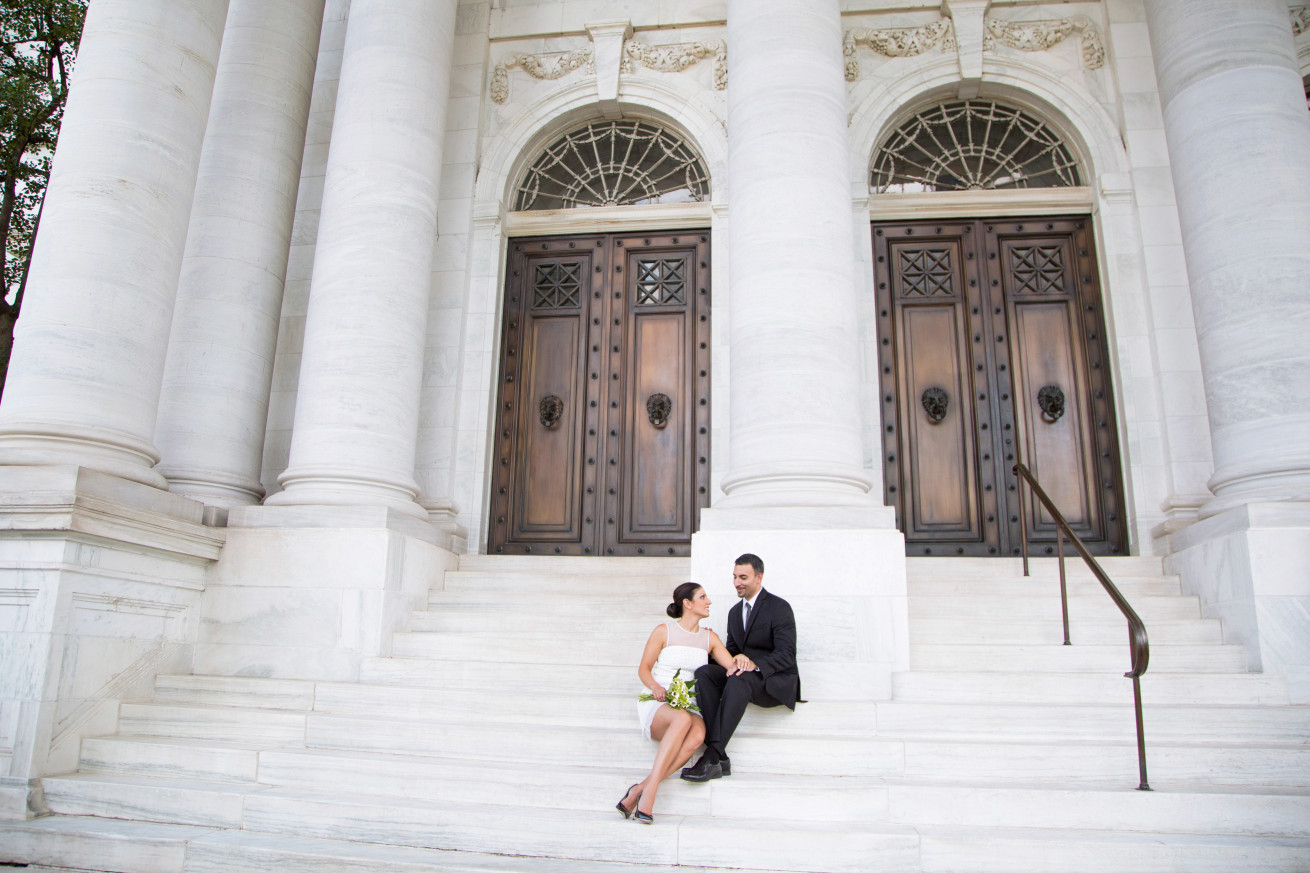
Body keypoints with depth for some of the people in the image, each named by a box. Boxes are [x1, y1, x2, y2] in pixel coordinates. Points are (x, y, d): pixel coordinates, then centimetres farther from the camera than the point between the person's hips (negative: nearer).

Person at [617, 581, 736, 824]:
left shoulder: (709, 637, 16)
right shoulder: (664, 631, 4)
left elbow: (733, 667, 12)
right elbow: (643, 669, 3)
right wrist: (655, 687, -18)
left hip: (689, 707, 3)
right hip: (656, 706, -3)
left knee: (698, 734, -33)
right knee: (683, 719, -38)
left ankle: (642, 788, -32)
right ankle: (649, 793, -38)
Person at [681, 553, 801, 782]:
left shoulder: (780, 608, -6)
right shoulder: (734, 612, 18)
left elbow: (787, 655, -14)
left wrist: (754, 664, -32)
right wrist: (734, 660, -8)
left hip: (778, 682, -6)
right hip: (745, 677, 7)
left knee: (739, 679, -38)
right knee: (704, 672, -23)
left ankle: (712, 756, -40)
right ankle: (720, 758, -32)